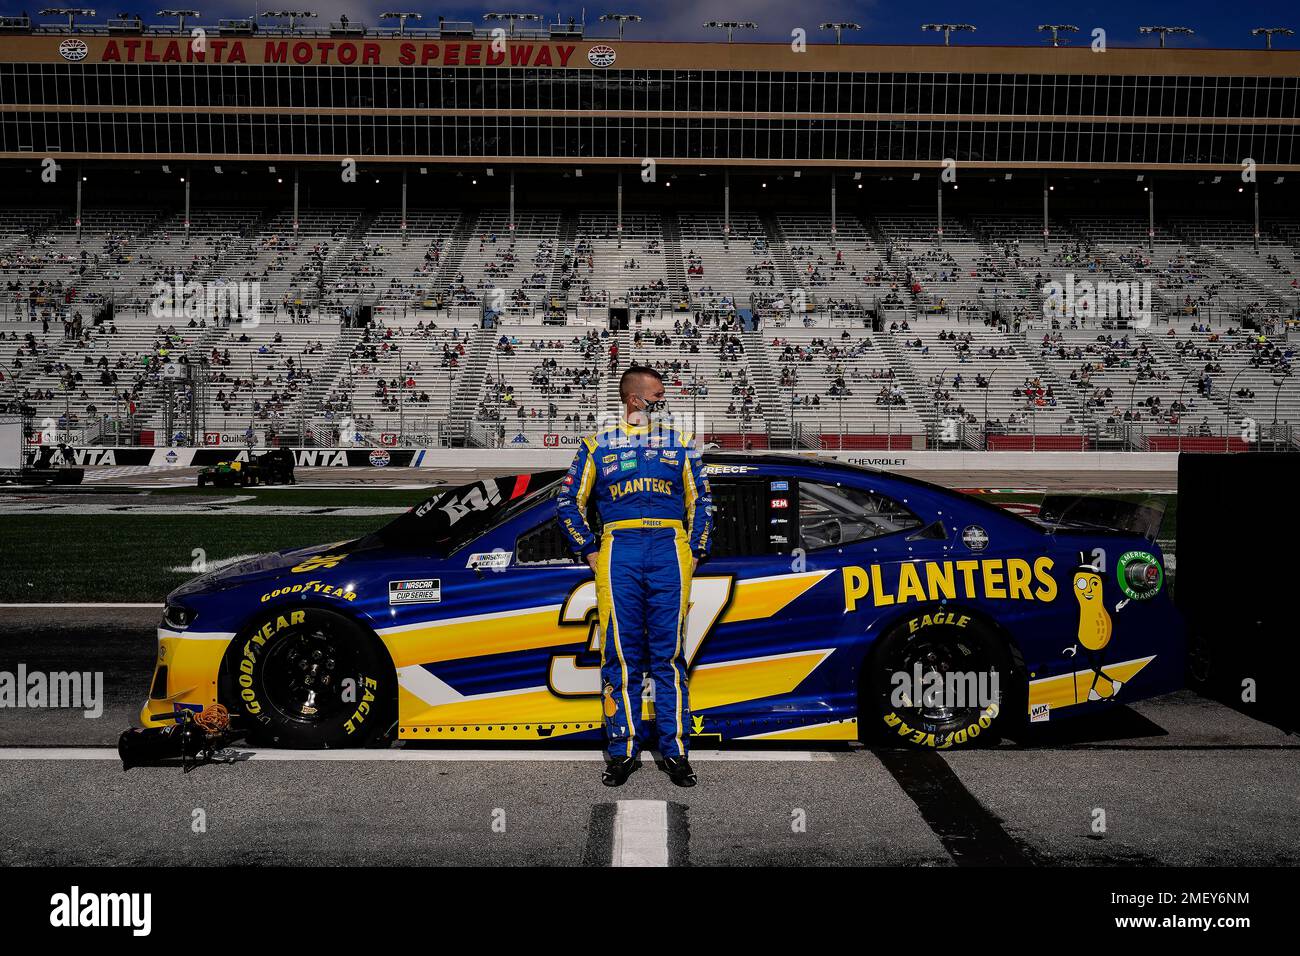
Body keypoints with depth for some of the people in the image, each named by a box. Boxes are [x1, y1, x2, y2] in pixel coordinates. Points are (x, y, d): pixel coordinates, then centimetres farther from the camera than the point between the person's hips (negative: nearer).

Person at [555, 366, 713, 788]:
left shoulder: (680, 441, 15)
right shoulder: (599, 443, 11)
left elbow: (701, 502, 17)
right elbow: (568, 501, 14)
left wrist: (695, 552, 7)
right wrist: (589, 552, 7)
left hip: (669, 551, 1)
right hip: (618, 552, 0)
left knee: (668, 654, 1)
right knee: (620, 654, 0)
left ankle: (675, 751, 7)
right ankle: (623, 752, 8)